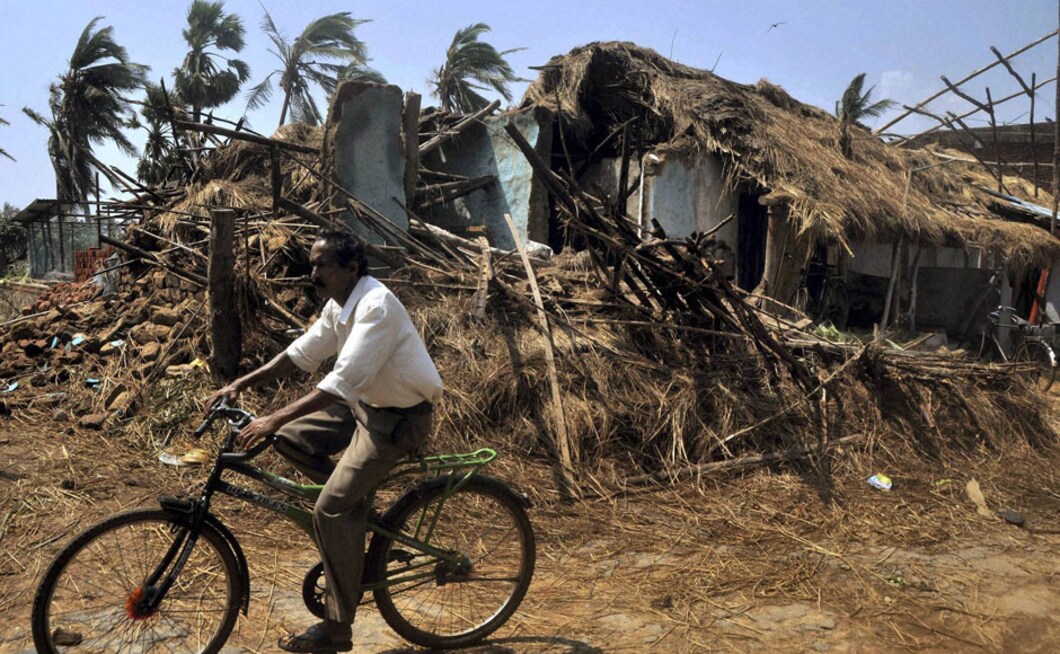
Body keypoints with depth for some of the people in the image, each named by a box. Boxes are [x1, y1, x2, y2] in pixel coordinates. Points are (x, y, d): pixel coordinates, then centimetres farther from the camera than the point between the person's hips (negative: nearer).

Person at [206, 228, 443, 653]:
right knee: (290, 438, 4)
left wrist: (273, 419, -34)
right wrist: (242, 383, 2)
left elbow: (342, 381, -33)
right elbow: (302, 352, 10)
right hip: (366, 403, 9)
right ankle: (357, 511, 17)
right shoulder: (339, 304, 3)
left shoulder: (375, 307, -26)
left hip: (399, 418, -9)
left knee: (331, 509, -13)